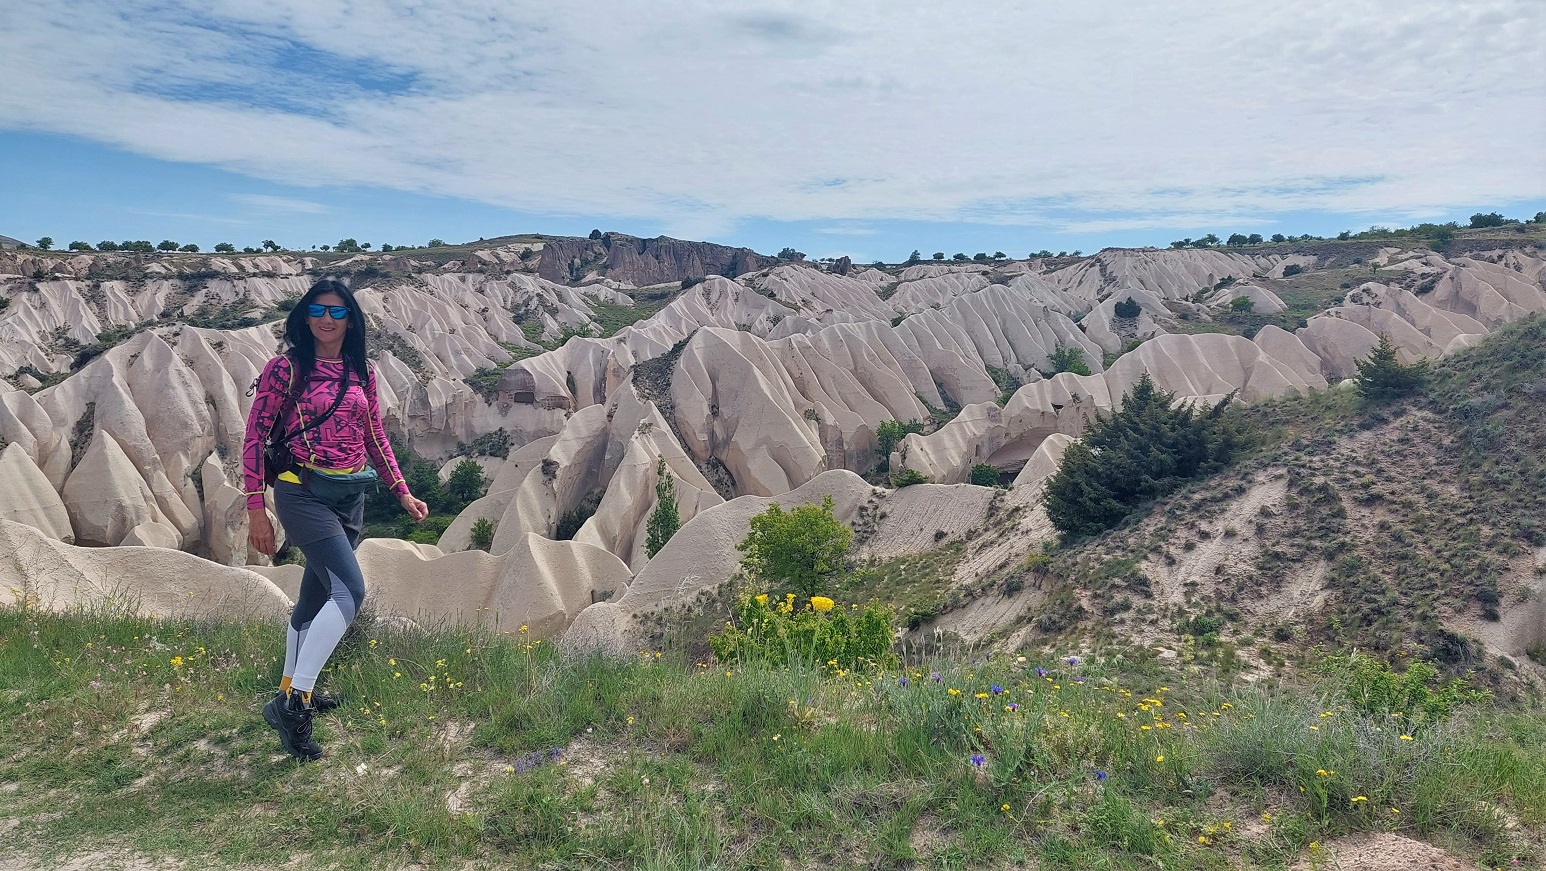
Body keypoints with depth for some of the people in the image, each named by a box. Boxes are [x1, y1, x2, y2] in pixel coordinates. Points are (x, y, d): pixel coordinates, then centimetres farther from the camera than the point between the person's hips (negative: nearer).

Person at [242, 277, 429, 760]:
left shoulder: (361, 372, 9)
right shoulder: (285, 368, -6)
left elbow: (375, 437, 16)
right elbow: (254, 439, -5)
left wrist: (403, 493, 12)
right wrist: (256, 510, -8)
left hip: (351, 497, 6)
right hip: (304, 493, -6)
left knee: (315, 598, 16)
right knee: (350, 590, -22)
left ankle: (291, 690, 33)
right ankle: (293, 702, -17)